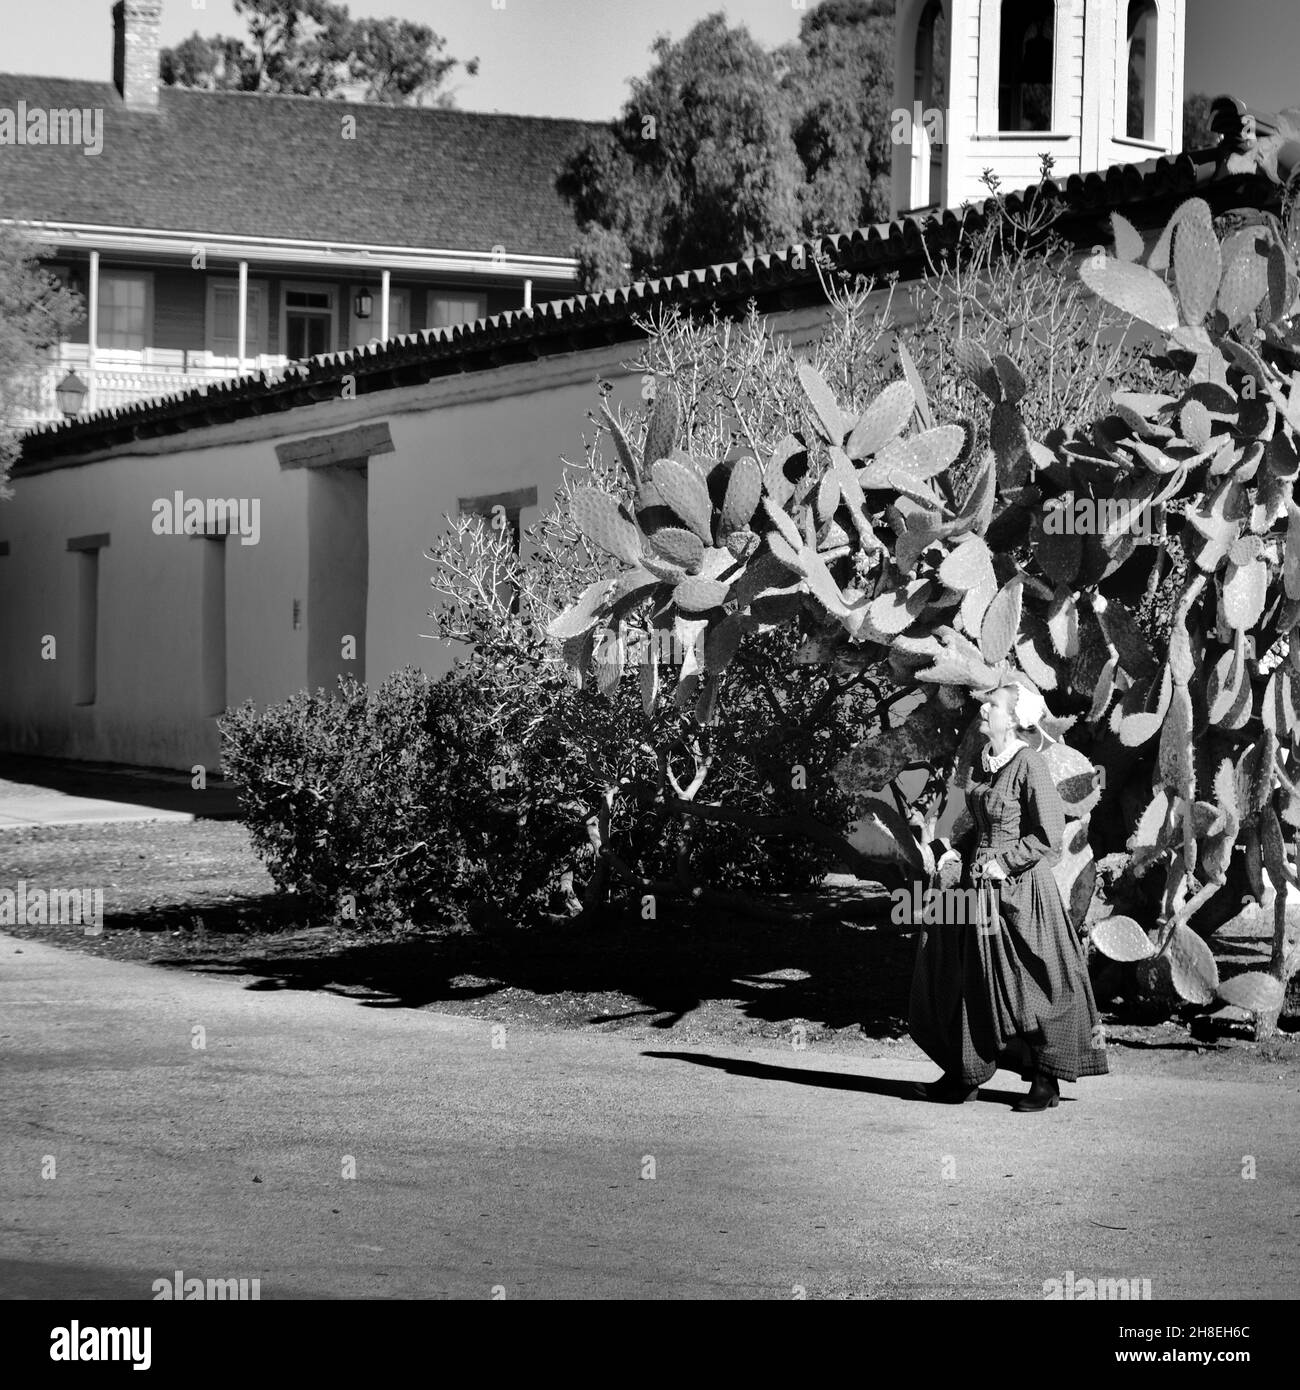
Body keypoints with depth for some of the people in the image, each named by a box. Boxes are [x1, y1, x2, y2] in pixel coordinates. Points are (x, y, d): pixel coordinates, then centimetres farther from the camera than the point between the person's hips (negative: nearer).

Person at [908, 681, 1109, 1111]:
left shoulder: (1028, 765, -14)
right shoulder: (983, 764, 10)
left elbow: (1048, 837, -16)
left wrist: (1004, 862, -16)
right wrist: (958, 850, 7)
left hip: (1020, 888, -8)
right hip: (981, 883, 8)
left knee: (1026, 984, -2)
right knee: (969, 978, 9)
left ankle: (1046, 1081, 8)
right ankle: (964, 1075, 17)